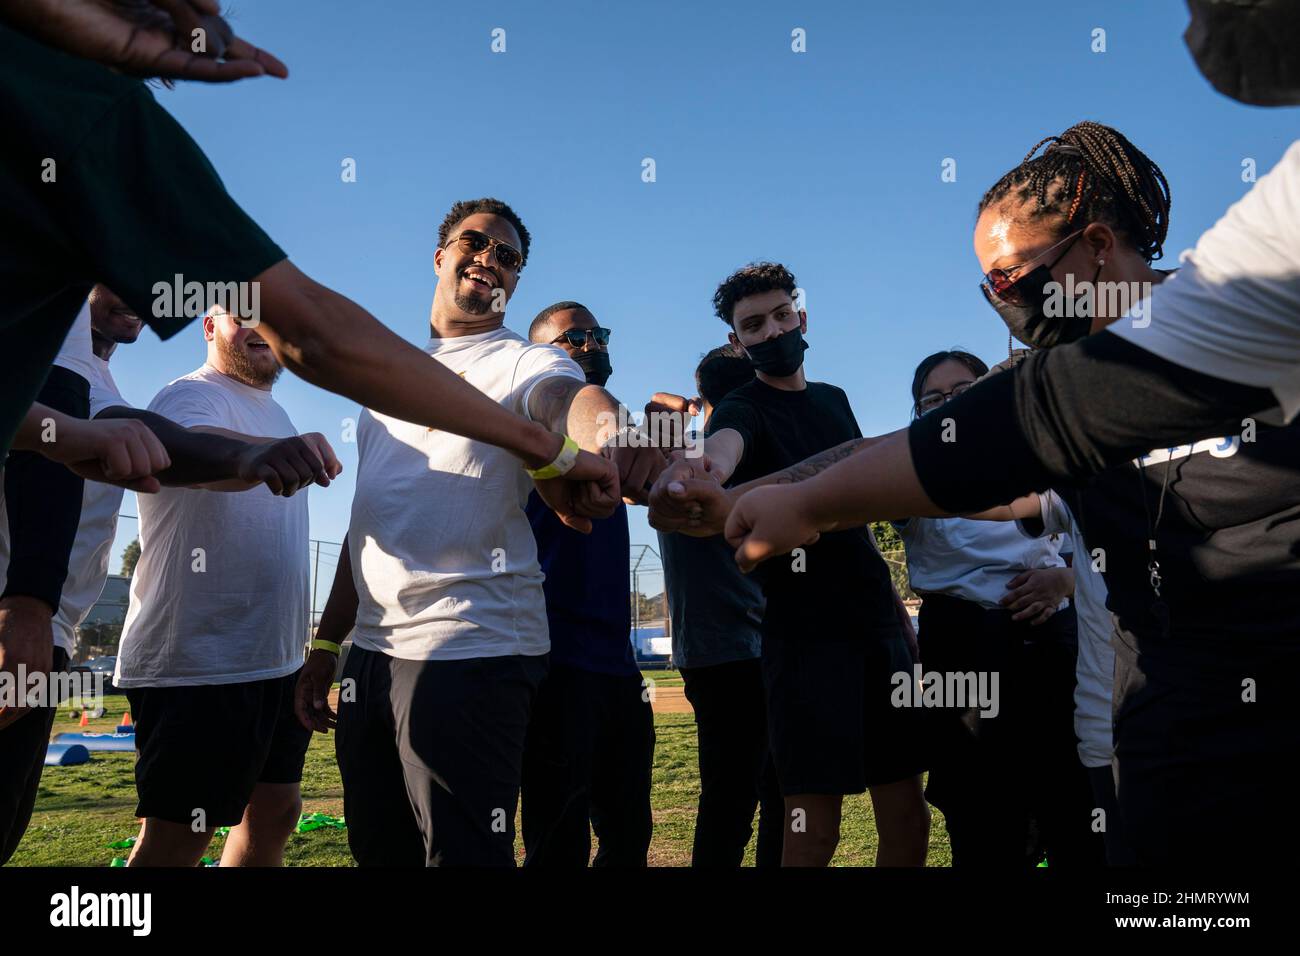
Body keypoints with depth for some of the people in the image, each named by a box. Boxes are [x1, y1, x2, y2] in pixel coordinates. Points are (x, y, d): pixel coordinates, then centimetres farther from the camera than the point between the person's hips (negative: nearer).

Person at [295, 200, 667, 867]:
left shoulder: (525, 363, -1)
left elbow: (569, 396, -26)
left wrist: (606, 428, -51)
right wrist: (326, 643, 17)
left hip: (470, 651, -6)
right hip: (371, 651, 6)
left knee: (461, 853, -6)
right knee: (378, 850, 15)